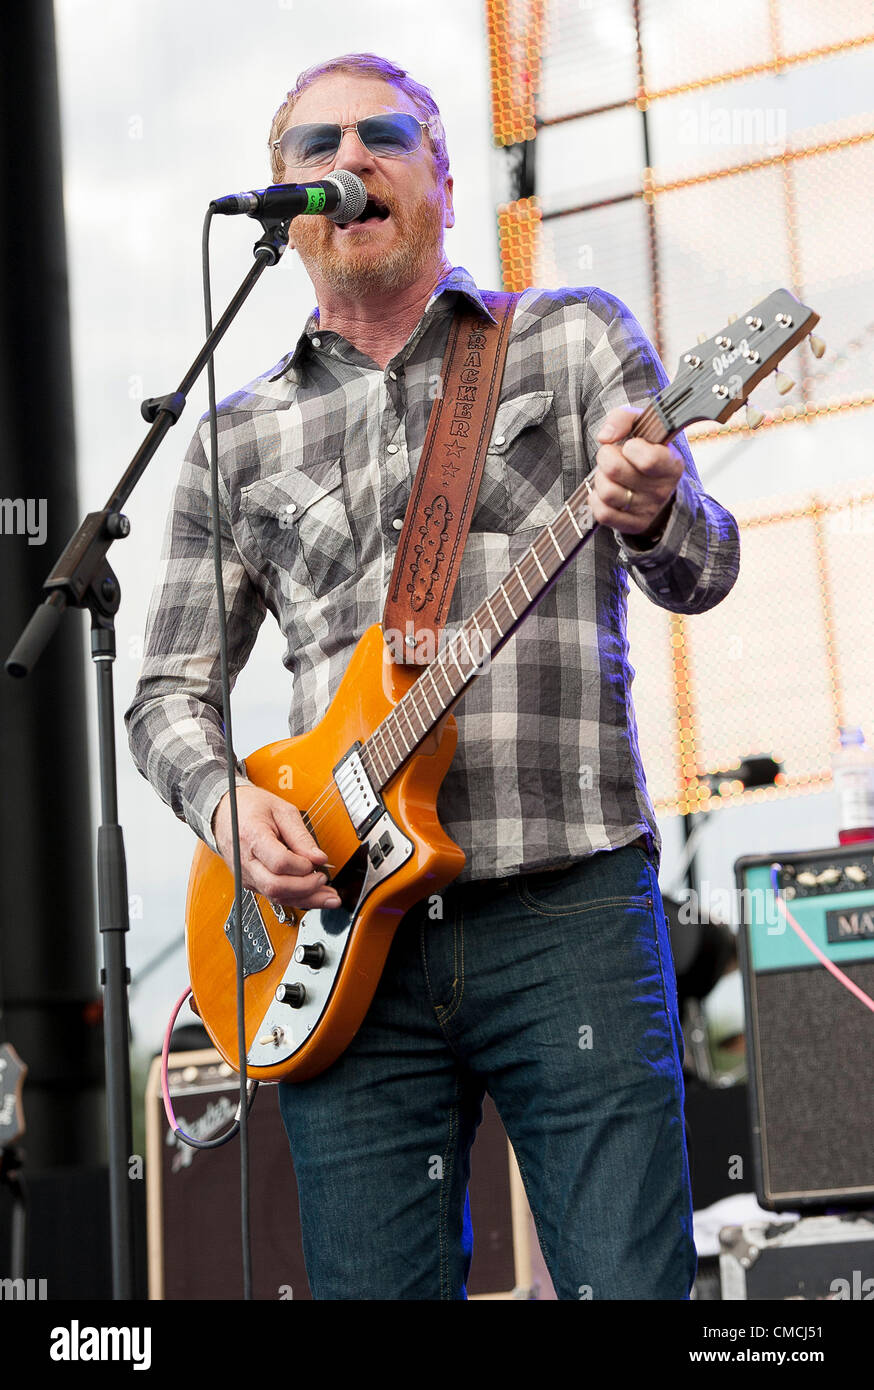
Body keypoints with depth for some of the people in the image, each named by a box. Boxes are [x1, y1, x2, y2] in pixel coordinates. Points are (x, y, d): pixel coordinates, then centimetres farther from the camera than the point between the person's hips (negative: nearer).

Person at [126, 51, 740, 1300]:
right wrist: (226, 802, -4)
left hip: (569, 912, -2)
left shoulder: (574, 340, 11)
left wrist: (655, 515, -24)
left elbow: (701, 575, 0)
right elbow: (170, 691, 18)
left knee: (631, 1285, -7)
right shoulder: (239, 440, 17)